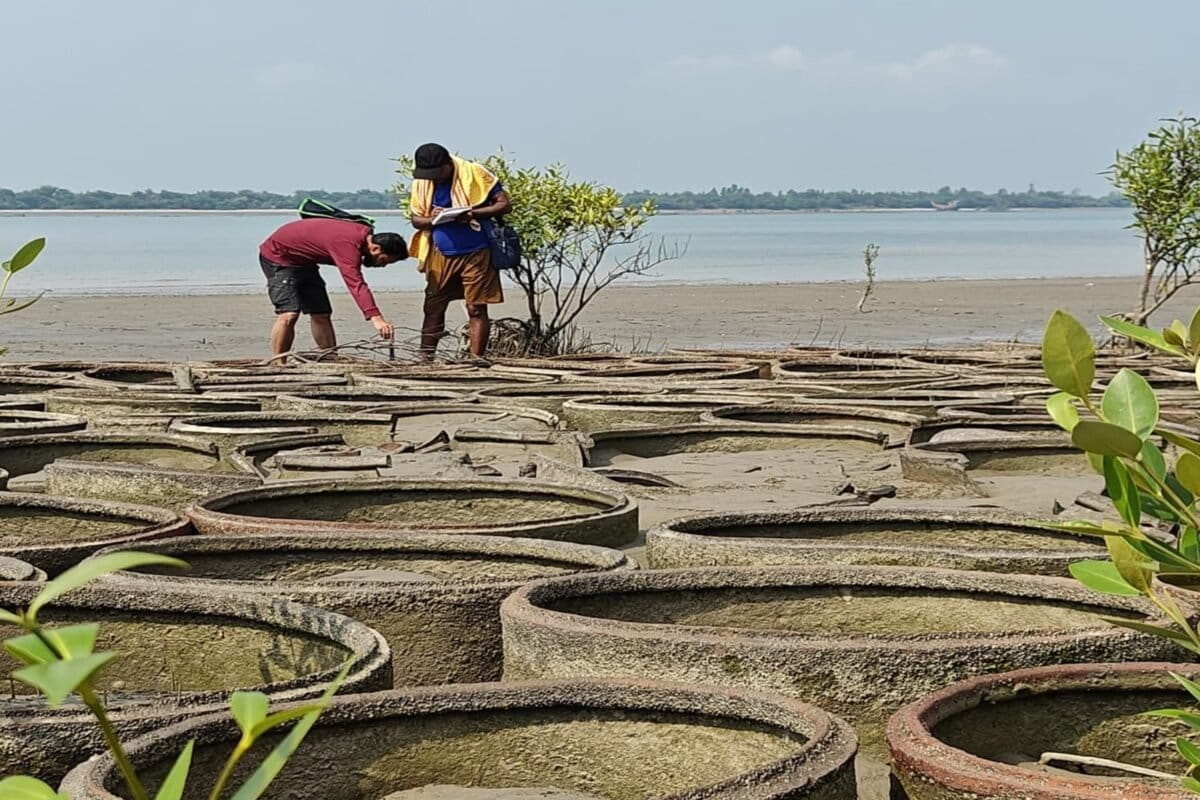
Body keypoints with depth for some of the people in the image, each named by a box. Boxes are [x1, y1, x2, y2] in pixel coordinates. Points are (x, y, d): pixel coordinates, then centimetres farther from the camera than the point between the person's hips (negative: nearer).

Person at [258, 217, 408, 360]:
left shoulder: (363, 234, -6)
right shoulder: (348, 244, -36)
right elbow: (356, 284, -47)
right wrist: (376, 318, -54)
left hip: (302, 261, 10)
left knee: (321, 314, 8)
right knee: (289, 313, -21)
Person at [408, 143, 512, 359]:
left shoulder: (474, 174, -8)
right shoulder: (421, 182, 4)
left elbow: (505, 204, -7)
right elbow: (416, 219, 12)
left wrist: (470, 213, -20)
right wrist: (431, 219, -13)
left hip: (475, 252, -4)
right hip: (441, 254, 4)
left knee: (476, 309, -2)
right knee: (433, 307, 5)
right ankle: (424, 358, 11)